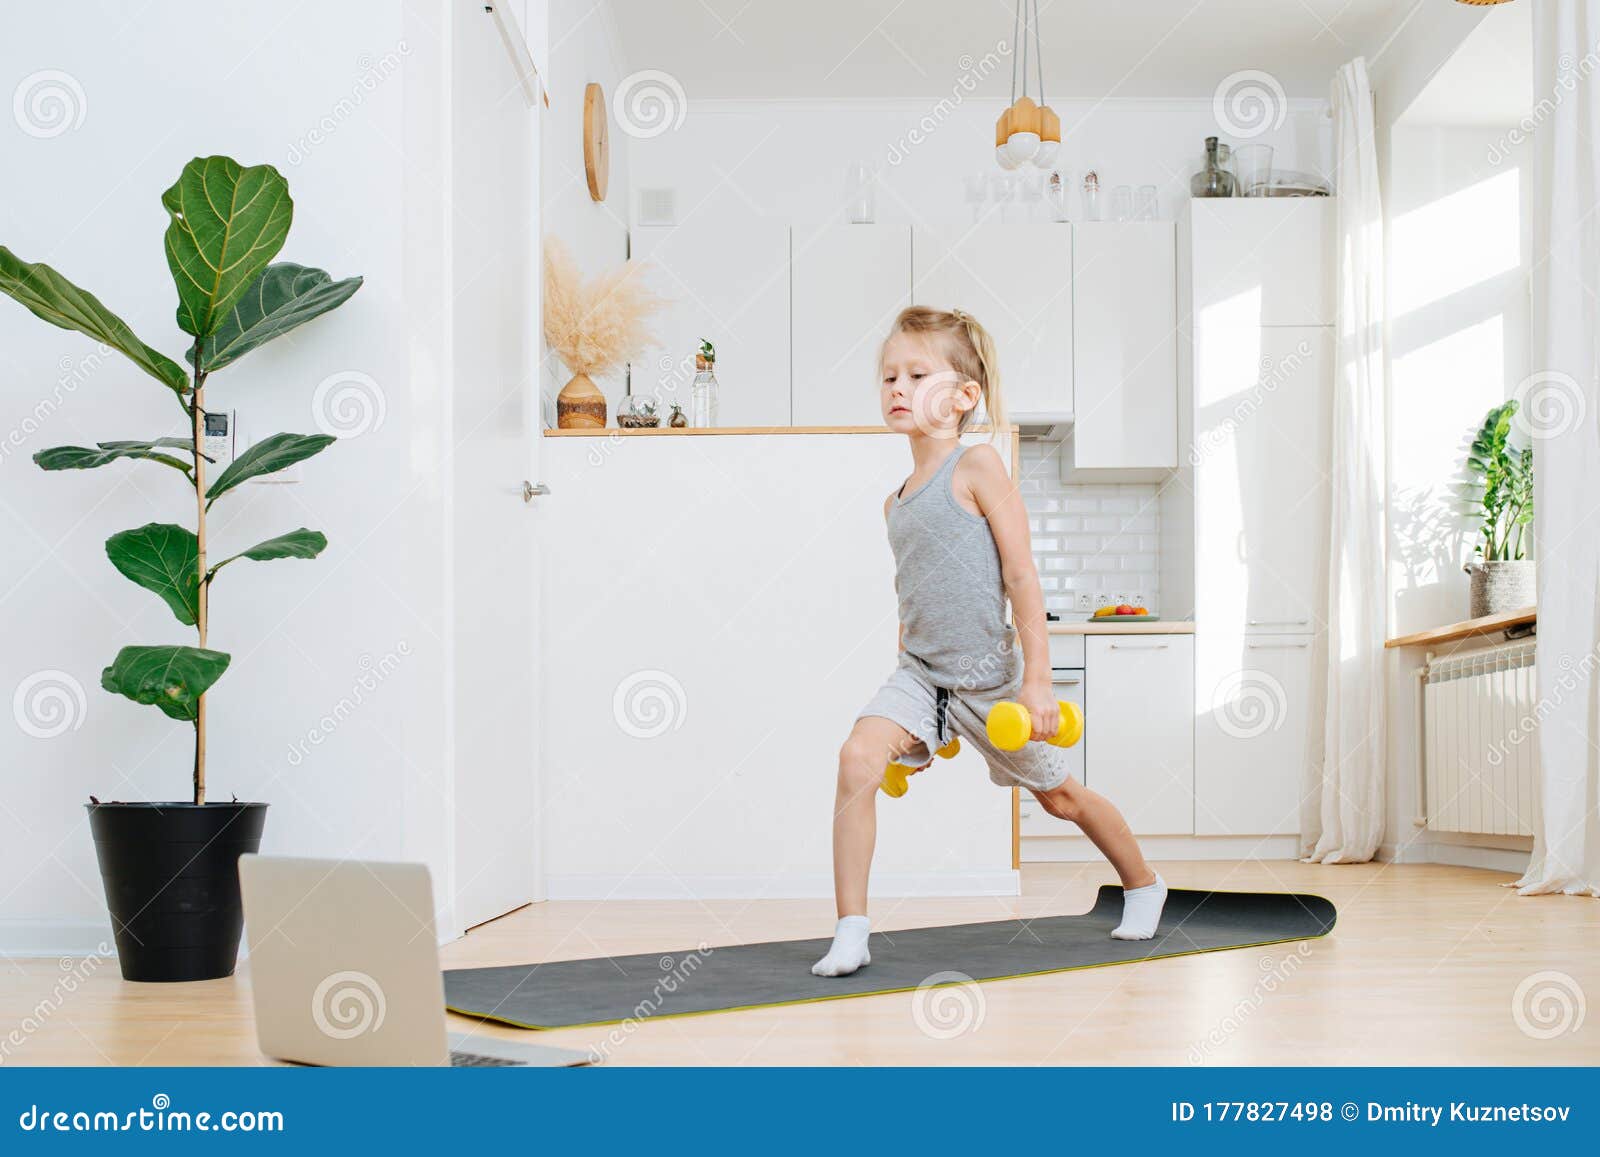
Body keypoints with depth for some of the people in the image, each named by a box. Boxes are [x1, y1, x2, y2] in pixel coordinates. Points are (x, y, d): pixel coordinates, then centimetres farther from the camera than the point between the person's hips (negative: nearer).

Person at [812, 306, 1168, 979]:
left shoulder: (977, 468, -11)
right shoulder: (895, 503, 8)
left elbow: (1021, 577, -14)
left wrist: (1037, 681, -17)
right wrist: (919, 717, 19)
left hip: (988, 676, -5)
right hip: (919, 672, 5)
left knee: (1058, 796, 13)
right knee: (857, 758, -21)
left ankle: (1144, 885, 41)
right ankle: (851, 933, -17)